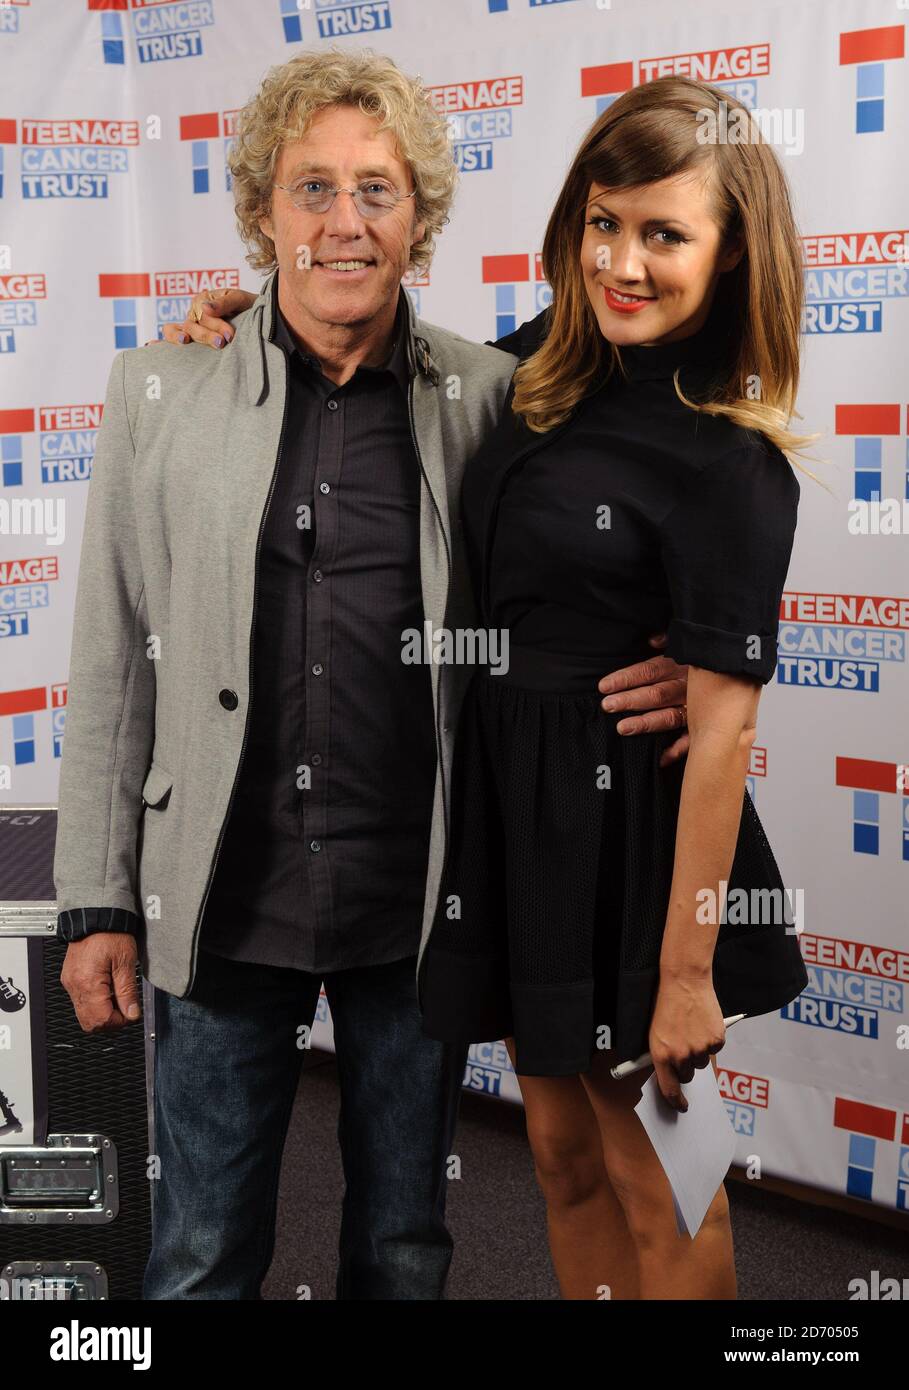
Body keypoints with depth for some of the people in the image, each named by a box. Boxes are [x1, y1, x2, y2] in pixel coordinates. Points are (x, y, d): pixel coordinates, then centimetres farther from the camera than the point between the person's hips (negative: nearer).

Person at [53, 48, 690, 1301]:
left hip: (422, 900, 1)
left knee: (405, 1246, 18)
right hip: (226, 895, 0)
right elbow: (113, 663, 1)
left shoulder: (492, 398, -2)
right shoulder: (162, 391, -2)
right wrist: (98, 904, 0)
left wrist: (662, 677, -17)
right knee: (203, 1256, 13)